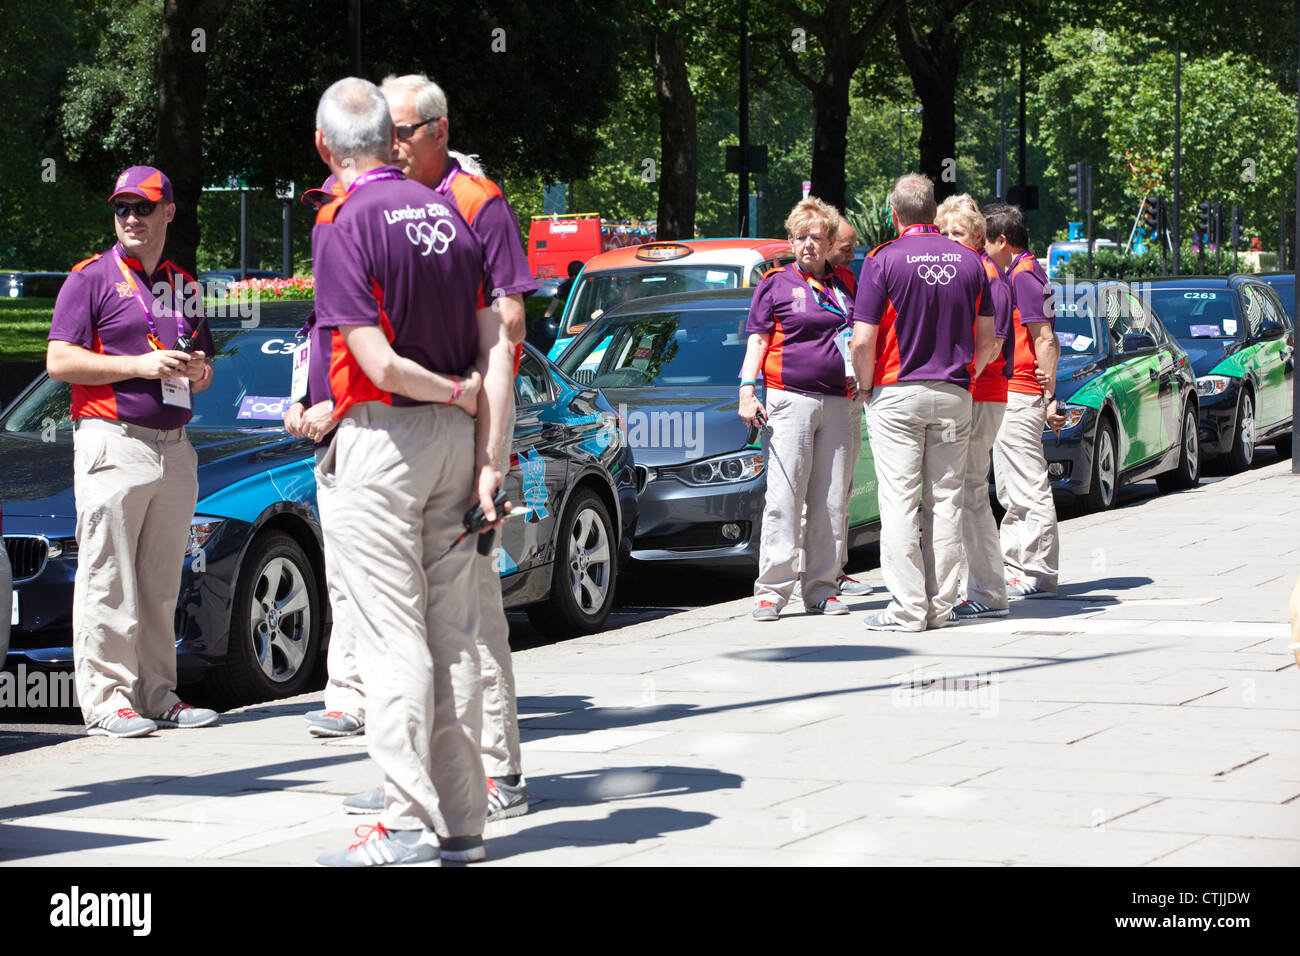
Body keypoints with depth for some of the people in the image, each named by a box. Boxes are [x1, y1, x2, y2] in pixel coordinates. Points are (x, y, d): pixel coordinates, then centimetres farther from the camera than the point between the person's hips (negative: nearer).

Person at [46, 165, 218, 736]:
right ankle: (105, 701, -6)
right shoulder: (92, 278, 0)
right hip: (113, 446, -6)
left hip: (174, 447, 6)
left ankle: (157, 694, 15)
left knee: (161, 583, 9)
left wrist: (198, 373, 3)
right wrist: (141, 366, -15)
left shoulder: (183, 285, 19)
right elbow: (59, 362, -8)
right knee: (108, 582, -7)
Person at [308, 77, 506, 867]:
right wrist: (487, 457, 2)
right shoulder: (449, 213, 8)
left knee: (393, 639, -5)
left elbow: (379, 363, -19)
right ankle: (463, 821, 15)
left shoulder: (344, 225, -12)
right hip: (454, 441, 7)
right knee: (454, 636, 11)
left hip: (381, 439, -7)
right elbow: (496, 346, 4)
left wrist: (459, 390, -2)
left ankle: (410, 821, -6)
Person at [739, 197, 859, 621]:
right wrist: (747, 388, -8)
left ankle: (821, 588, 8)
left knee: (831, 500, 3)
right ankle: (772, 590, -6)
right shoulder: (776, 283, 7)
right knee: (783, 497, -8)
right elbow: (757, 340, 3)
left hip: (837, 403, 4)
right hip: (789, 400, -4)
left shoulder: (843, 287, 17)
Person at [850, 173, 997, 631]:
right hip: (954, 396, 4)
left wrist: (866, 387, 3)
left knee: (899, 502, -2)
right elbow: (986, 340, 9)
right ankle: (941, 605, 10)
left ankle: (907, 607, -5)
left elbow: (863, 342, -12)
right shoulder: (969, 262, 5)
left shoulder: (883, 261, -9)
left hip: (897, 394, -4)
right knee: (947, 500, 8)